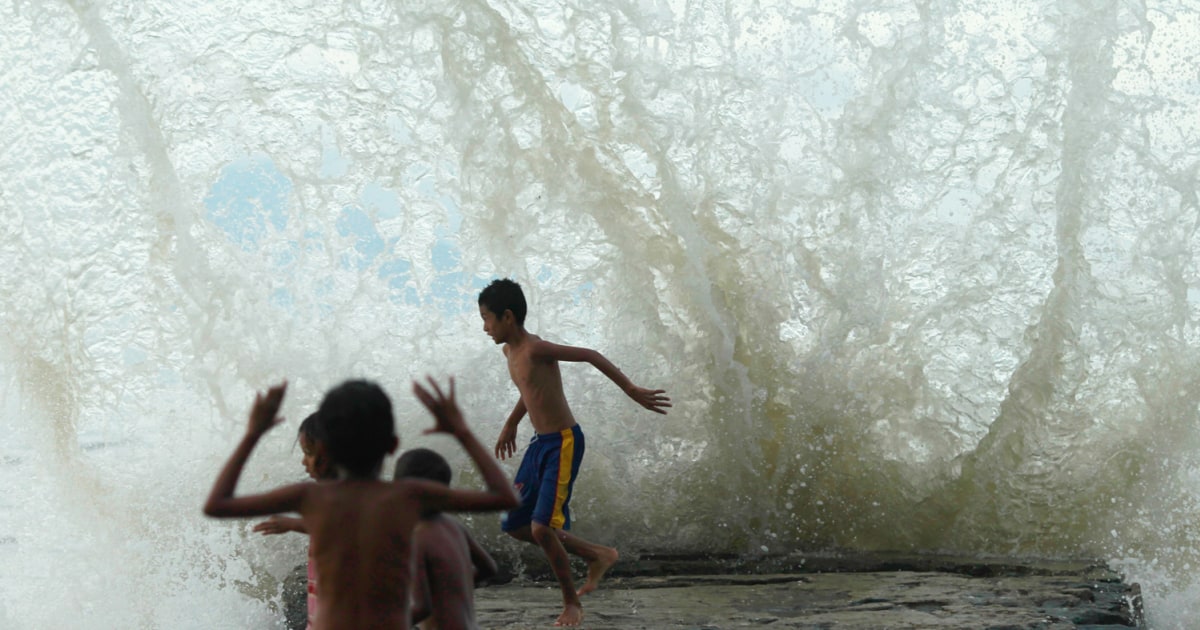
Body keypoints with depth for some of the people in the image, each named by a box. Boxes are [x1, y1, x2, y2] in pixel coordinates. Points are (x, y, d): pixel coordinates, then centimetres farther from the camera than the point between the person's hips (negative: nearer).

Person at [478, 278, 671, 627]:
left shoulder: (536, 349, -20)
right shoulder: (510, 351, 8)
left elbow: (591, 356, -21)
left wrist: (632, 390, -23)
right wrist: (511, 424, 35)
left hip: (563, 443, -10)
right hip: (540, 443, 10)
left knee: (541, 527, -16)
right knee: (514, 526, 11)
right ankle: (598, 555, 24)